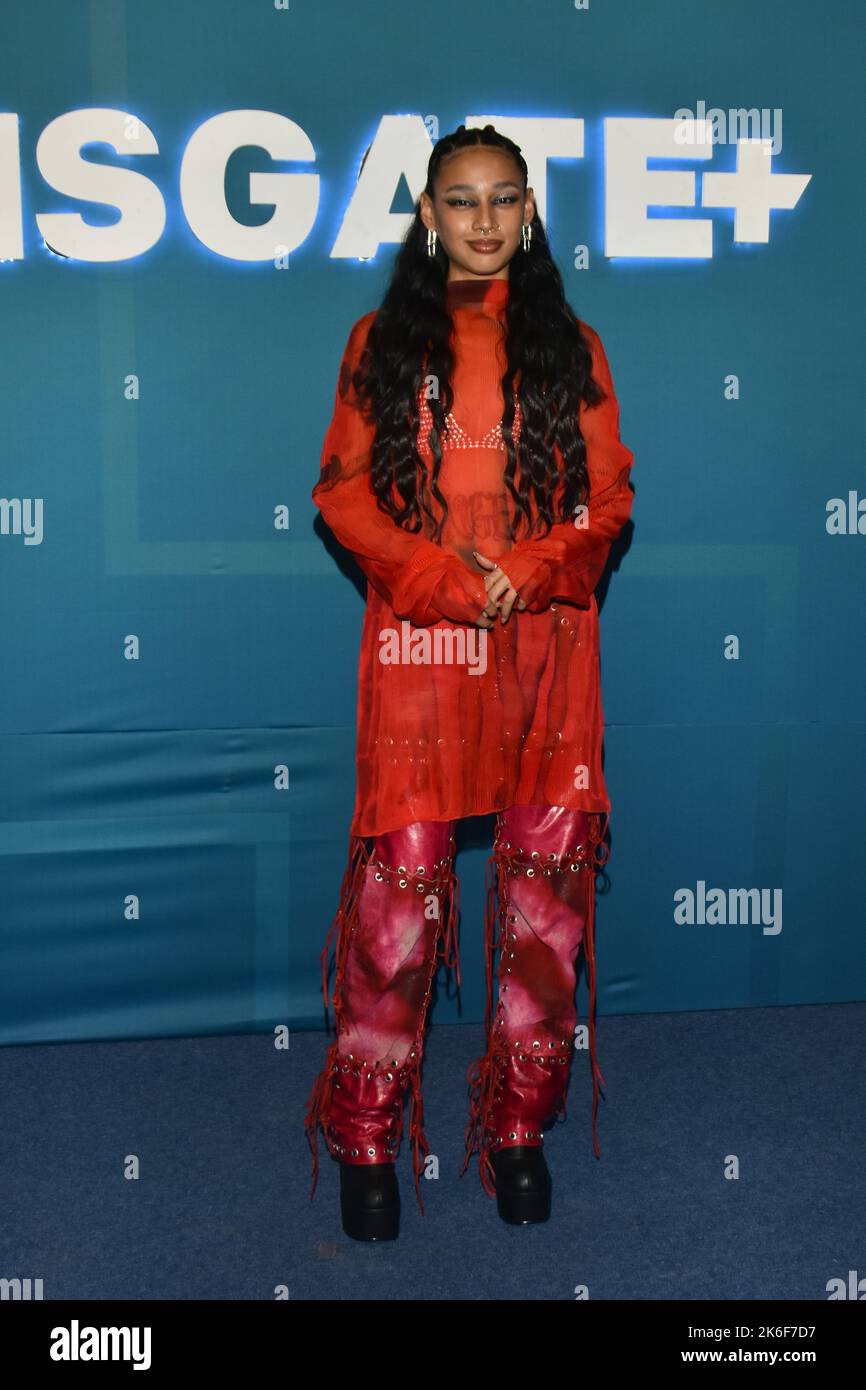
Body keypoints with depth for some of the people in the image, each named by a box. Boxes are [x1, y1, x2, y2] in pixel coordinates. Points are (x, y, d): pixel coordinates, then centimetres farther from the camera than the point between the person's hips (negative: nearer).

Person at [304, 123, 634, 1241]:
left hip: (548, 649, 2)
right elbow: (343, 492, 4)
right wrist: (443, 576, -10)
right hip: (417, 647, -1)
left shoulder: (570, 347, 12)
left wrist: (528, 571, -11)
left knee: (546, 879, 3)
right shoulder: (381, 342, 10)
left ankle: (520, 1126, 18)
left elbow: (609, 498, 7)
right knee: (398, 879, -3)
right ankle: (367, 1138, 12)